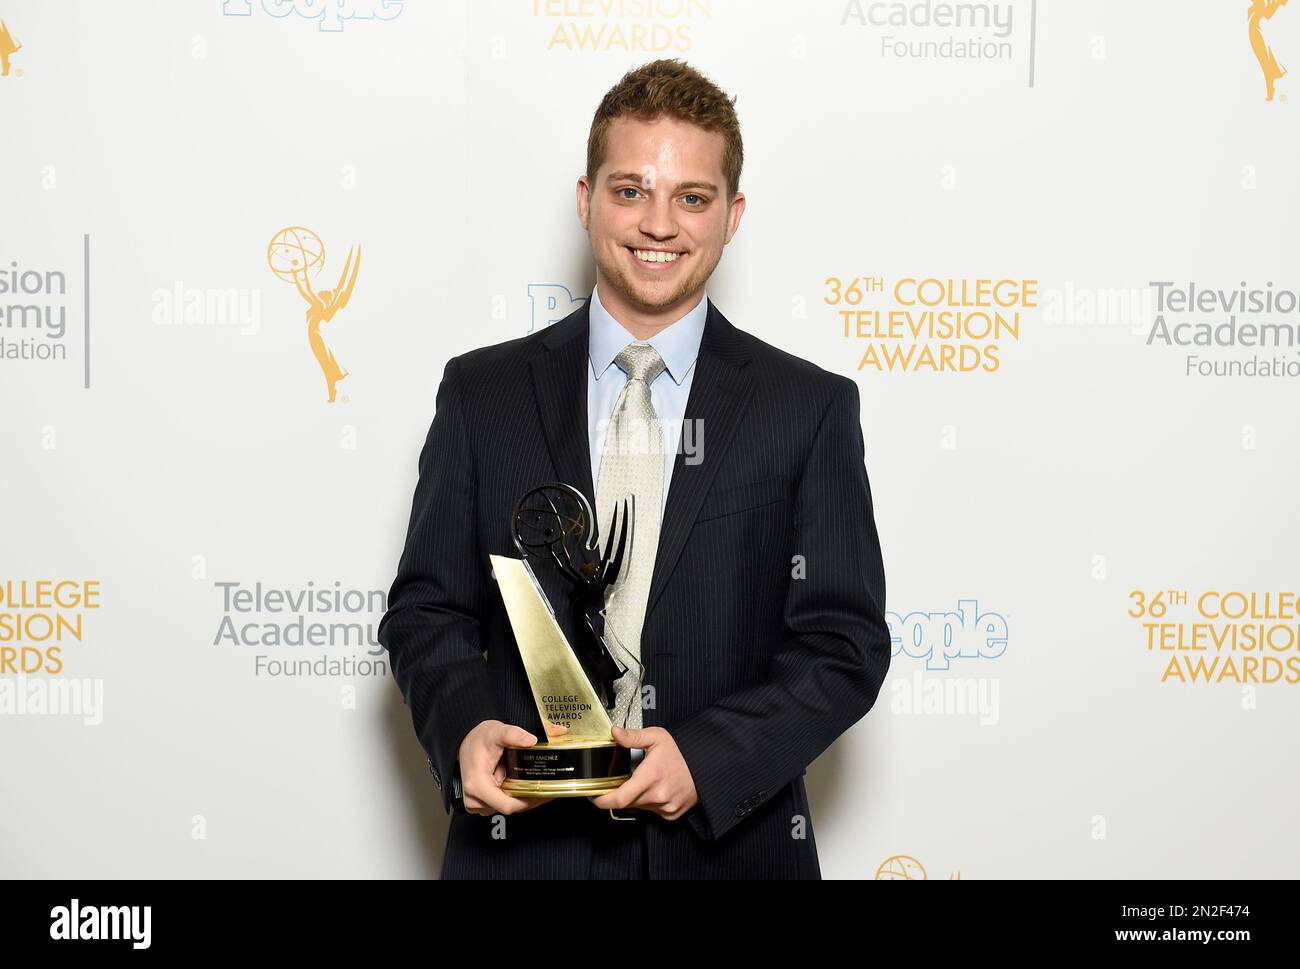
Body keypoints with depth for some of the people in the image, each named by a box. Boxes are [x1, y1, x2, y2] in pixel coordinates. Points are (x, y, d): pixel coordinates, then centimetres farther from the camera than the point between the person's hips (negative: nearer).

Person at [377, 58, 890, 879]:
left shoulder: (811, 409, -2)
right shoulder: (483, 395, 2)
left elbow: (845, 644, -4)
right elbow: (427, 609, 4)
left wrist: (707, 756, -19)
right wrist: (465, 728, -15)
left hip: (728, 842, -1)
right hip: (525, 845, 1)